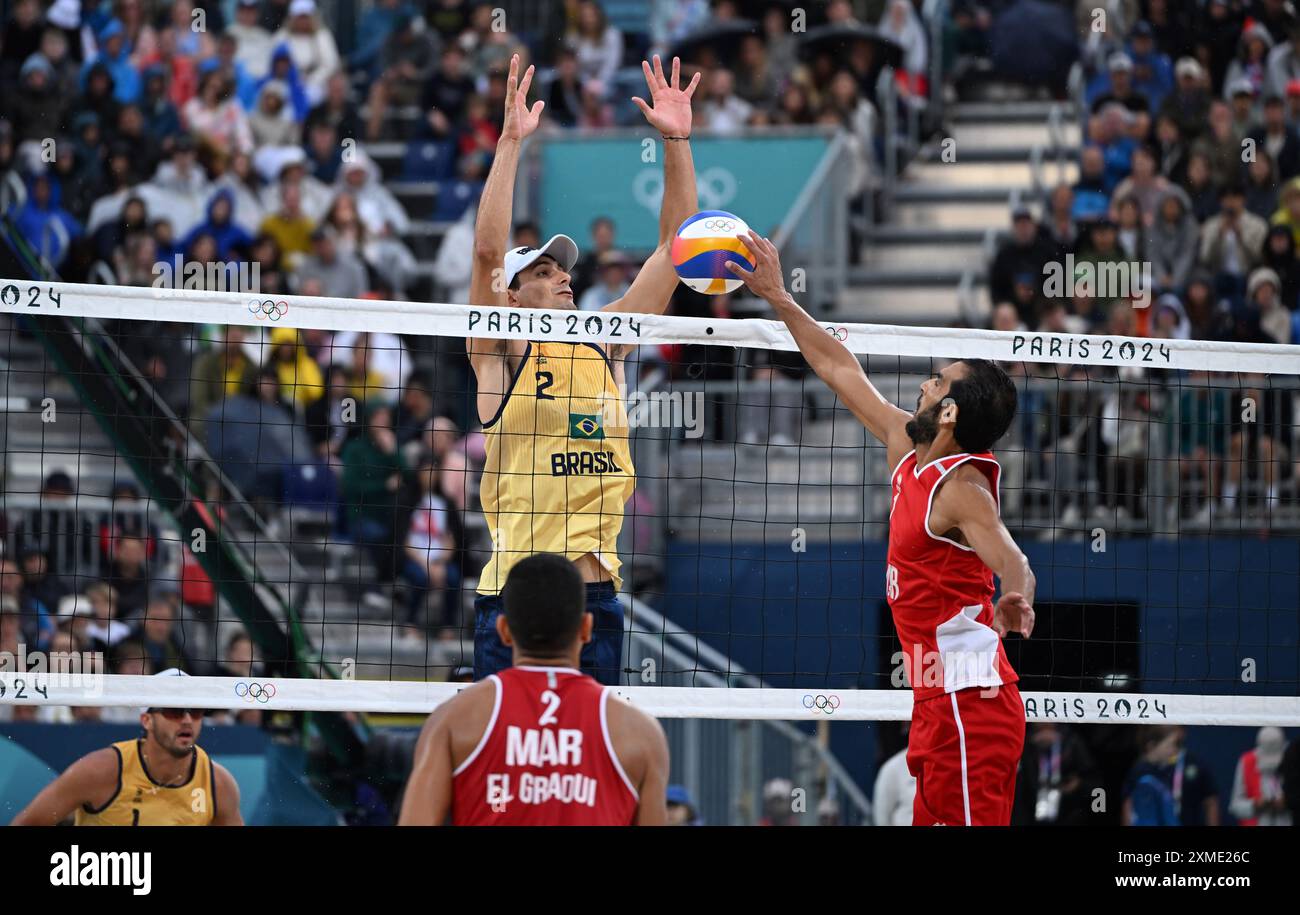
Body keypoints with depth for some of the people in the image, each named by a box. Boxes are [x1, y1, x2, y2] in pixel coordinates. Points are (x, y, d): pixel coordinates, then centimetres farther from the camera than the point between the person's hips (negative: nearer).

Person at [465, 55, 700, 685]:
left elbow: (674, 247, 14)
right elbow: (487, 249, -12)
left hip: (596, 594, 5)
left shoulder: (604, 346, 15)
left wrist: (676, 141, 6)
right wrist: (512, 140, -16)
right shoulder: (502, 354, 2)